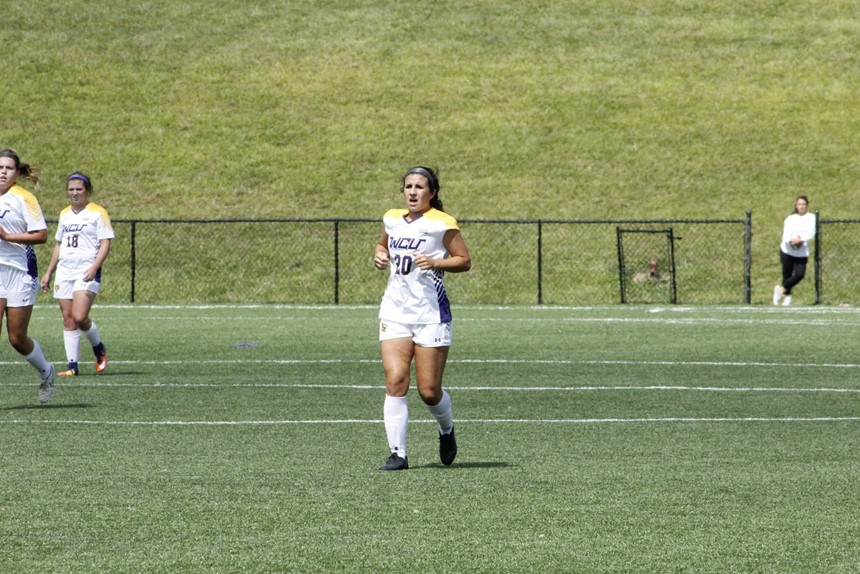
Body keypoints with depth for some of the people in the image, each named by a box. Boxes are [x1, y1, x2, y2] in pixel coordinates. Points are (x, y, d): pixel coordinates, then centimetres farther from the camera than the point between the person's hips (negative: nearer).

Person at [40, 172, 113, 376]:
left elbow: (105, 244, -8)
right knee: (68, 319, 1)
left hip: (86, 273, -6)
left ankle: (99, 349, 9)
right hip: (64, 271, 6)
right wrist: (49, 272, 21)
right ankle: (72, 365, 3)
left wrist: (94, 268, -21)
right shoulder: (65, 214, 17)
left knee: (79, 317, -17)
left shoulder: (98, 213, -3)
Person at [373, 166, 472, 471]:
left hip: (431, 314, -4)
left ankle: (447, 431, 31)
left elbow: (464, 260, -3)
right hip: (395, 311, 4)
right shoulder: (392, 219, 11)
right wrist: (380, 255, 7)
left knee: (429, 391, -1)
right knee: (395, 381, -12)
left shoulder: (441, 223, -6)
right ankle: (397, 453, -9)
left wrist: (435, 262, -19)